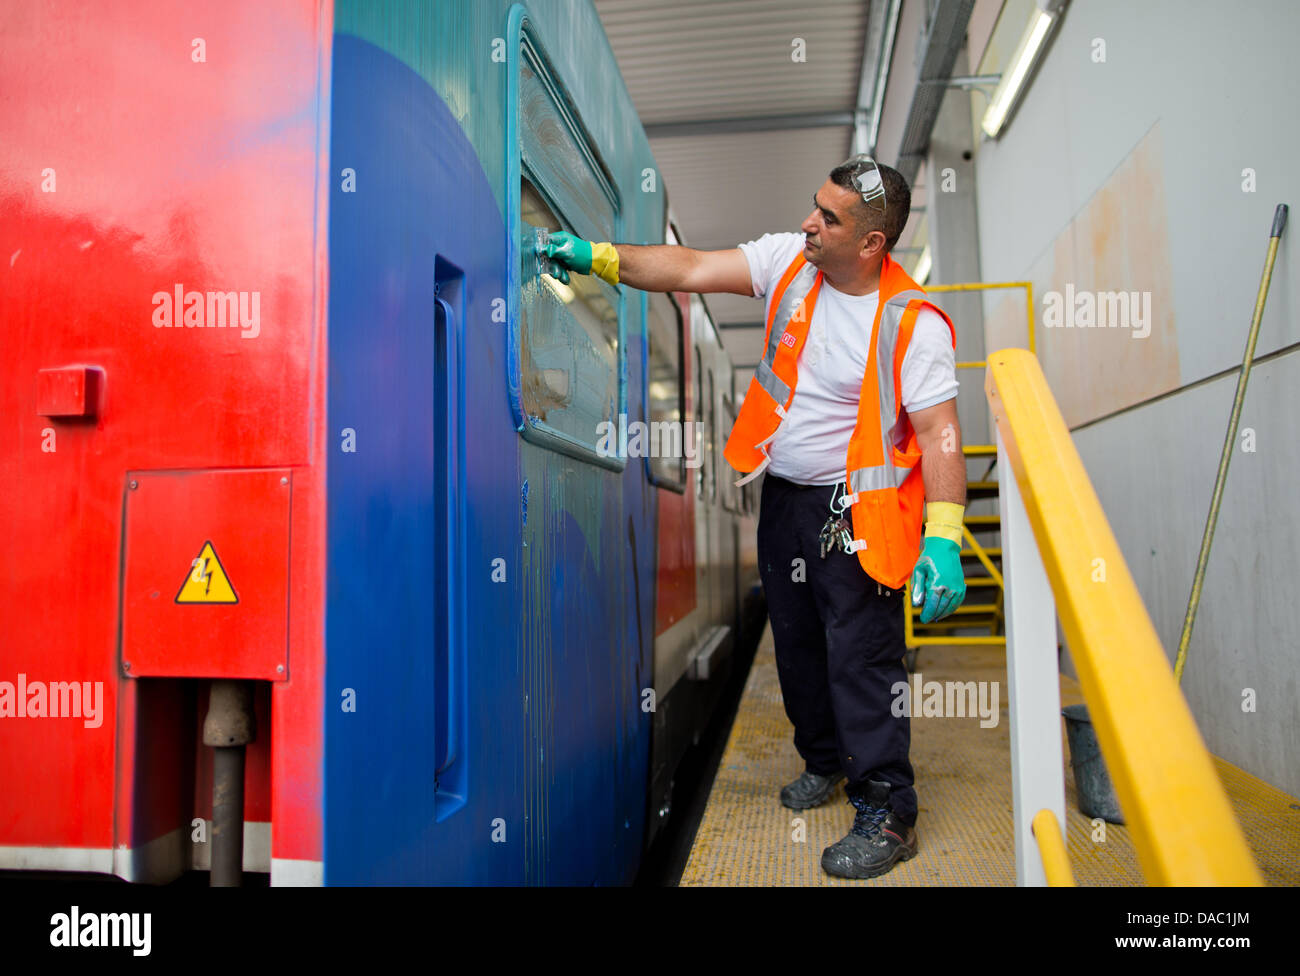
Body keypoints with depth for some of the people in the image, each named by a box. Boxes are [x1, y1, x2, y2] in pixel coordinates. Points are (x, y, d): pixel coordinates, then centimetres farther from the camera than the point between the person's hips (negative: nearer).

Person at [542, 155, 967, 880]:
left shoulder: (914, 321, -16)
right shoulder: (789, 260, -1)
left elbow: (939, 431, -19)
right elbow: (690, 270, -2)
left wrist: (945, 538, -26)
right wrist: (598, 257, -9)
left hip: (855, 513, -6)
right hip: (783, 498, 6)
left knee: (863, 658, -3)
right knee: (797, 644, 18)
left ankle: (888, 814, 13)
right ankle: (825, 760, 41)